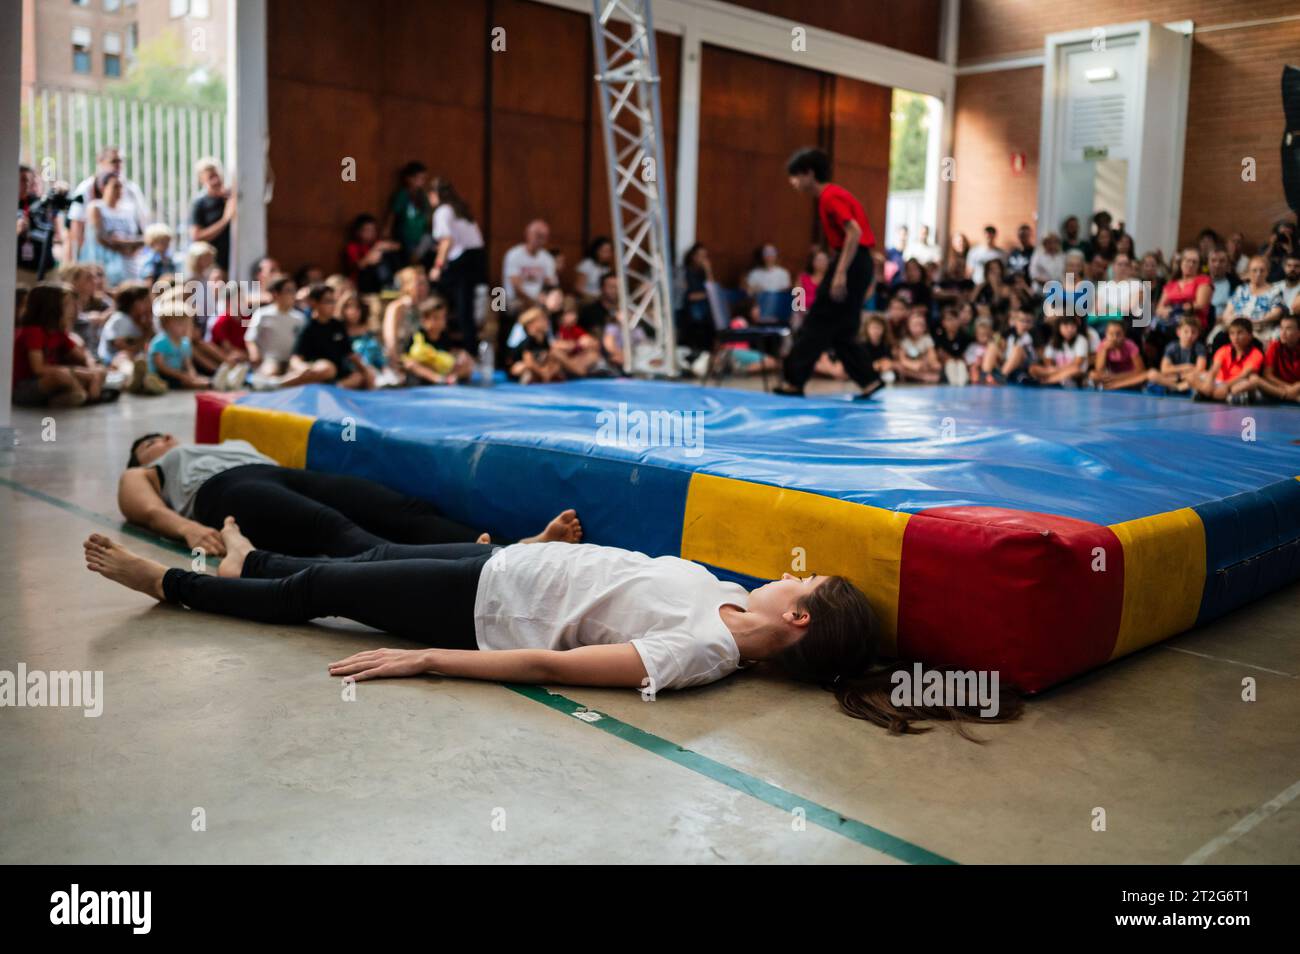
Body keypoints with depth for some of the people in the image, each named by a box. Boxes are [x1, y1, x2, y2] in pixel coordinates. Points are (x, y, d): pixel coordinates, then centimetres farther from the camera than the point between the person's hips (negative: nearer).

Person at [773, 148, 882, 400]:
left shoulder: (830, 196, -12)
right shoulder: (829, 196, 17)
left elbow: (855, 232, -23)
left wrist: (840, 273, -26)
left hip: (852, 265, -9)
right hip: (856, 265, 9)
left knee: (817, 324, -5)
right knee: (840, 331, 11)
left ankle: (794, 382, -2)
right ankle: (869, 381, 11)